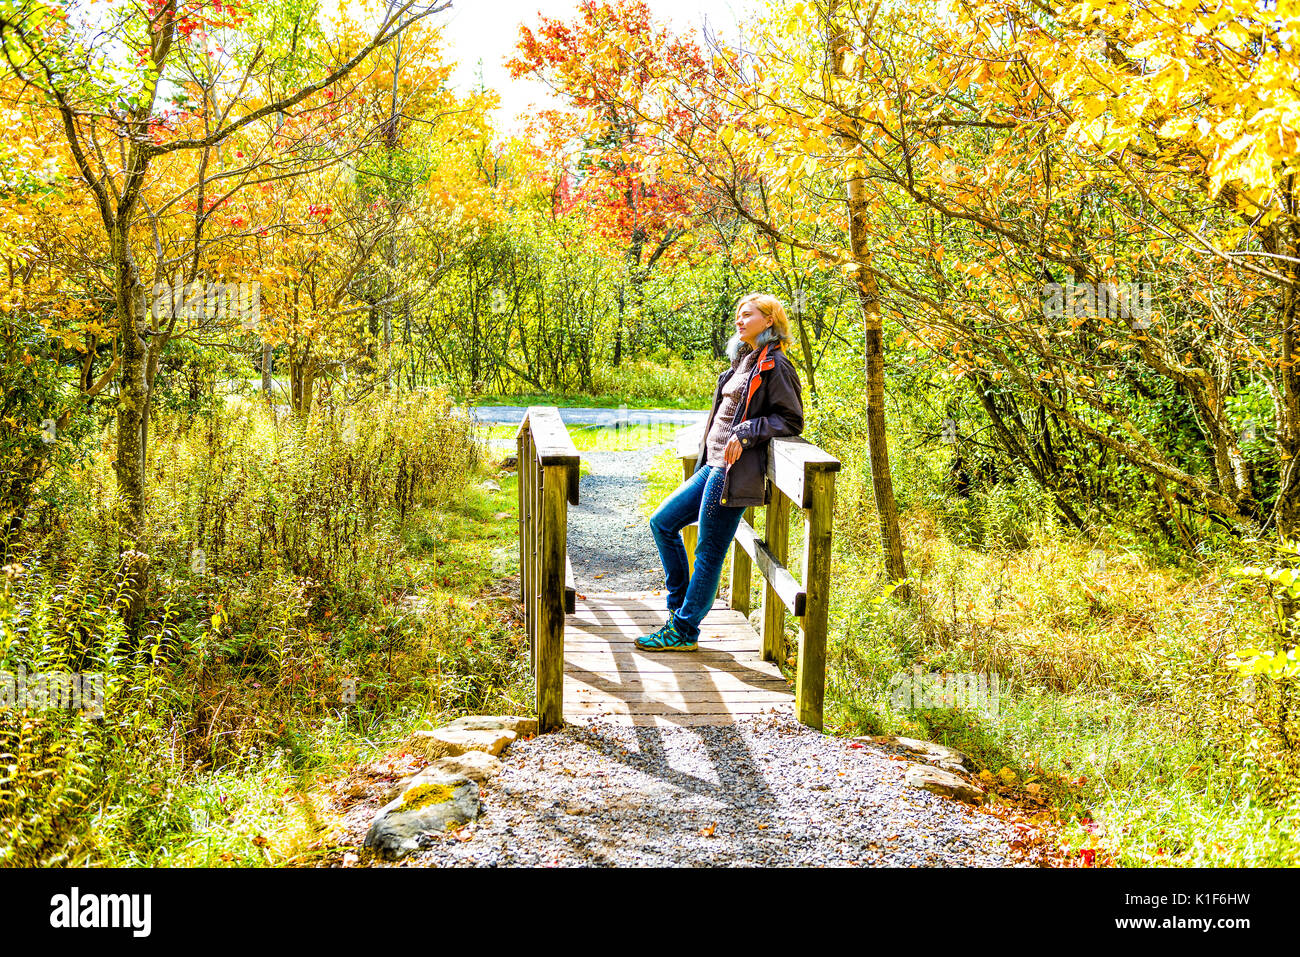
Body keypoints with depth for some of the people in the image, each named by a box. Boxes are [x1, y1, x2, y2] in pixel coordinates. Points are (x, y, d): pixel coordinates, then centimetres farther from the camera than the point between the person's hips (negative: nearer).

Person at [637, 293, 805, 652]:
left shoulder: (775, 366, -9)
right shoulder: (745, 361, 17)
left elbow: (791, 420, -13)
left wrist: (745, 433, -21)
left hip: (734, 471, -10)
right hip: (714, 466, 10)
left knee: (708, 552, -2)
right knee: (662, 523, 13)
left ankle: (683, 631, 8)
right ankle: (679, 606, 22)